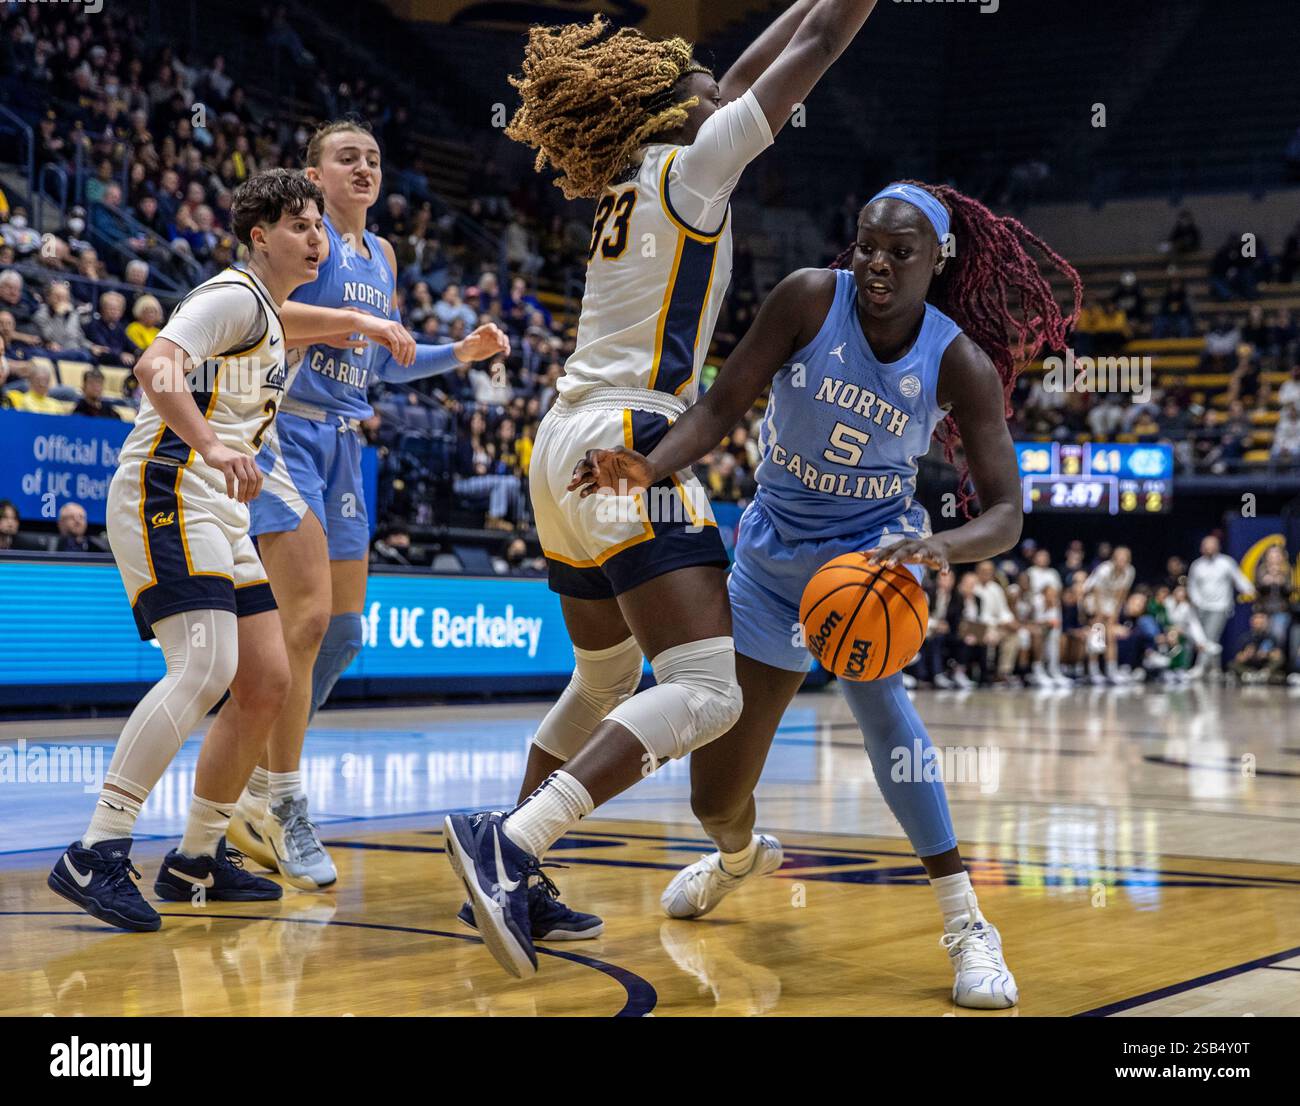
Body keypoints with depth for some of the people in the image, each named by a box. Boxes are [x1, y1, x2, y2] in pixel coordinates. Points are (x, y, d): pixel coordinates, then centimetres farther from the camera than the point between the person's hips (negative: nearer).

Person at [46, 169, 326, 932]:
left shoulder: (269, 316, 23)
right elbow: (158, 365, -25)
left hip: (219, 513, 10)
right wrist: (214, 449, -38)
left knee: (267, 683, 7)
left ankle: (199, 860, 16)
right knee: (205, 668, -26)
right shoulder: (234, 295, -7)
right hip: (166, 494, -10)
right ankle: (96, 856, -27)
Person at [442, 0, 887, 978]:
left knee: (607, 680, 22)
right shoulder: (687, 167, -3)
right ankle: (508, 843, -28)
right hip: (626, 447, -10)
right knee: (706, 691, -18)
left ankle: (513, 885, 23)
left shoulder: (633, 183, 19)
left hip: (567, 449, 10)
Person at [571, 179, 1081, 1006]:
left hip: (873, 544, -2)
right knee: (714, 798, 8)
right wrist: (649, 467, -34)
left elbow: (1005, 511, -21)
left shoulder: (961, 363, -17)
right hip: (774, 555, 2)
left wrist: (943, 547, -43)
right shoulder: (812, 298, -16)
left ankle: (966, 923, -34)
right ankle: (742, 856, 49)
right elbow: (724, 407, -15)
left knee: (873, 685, -39)